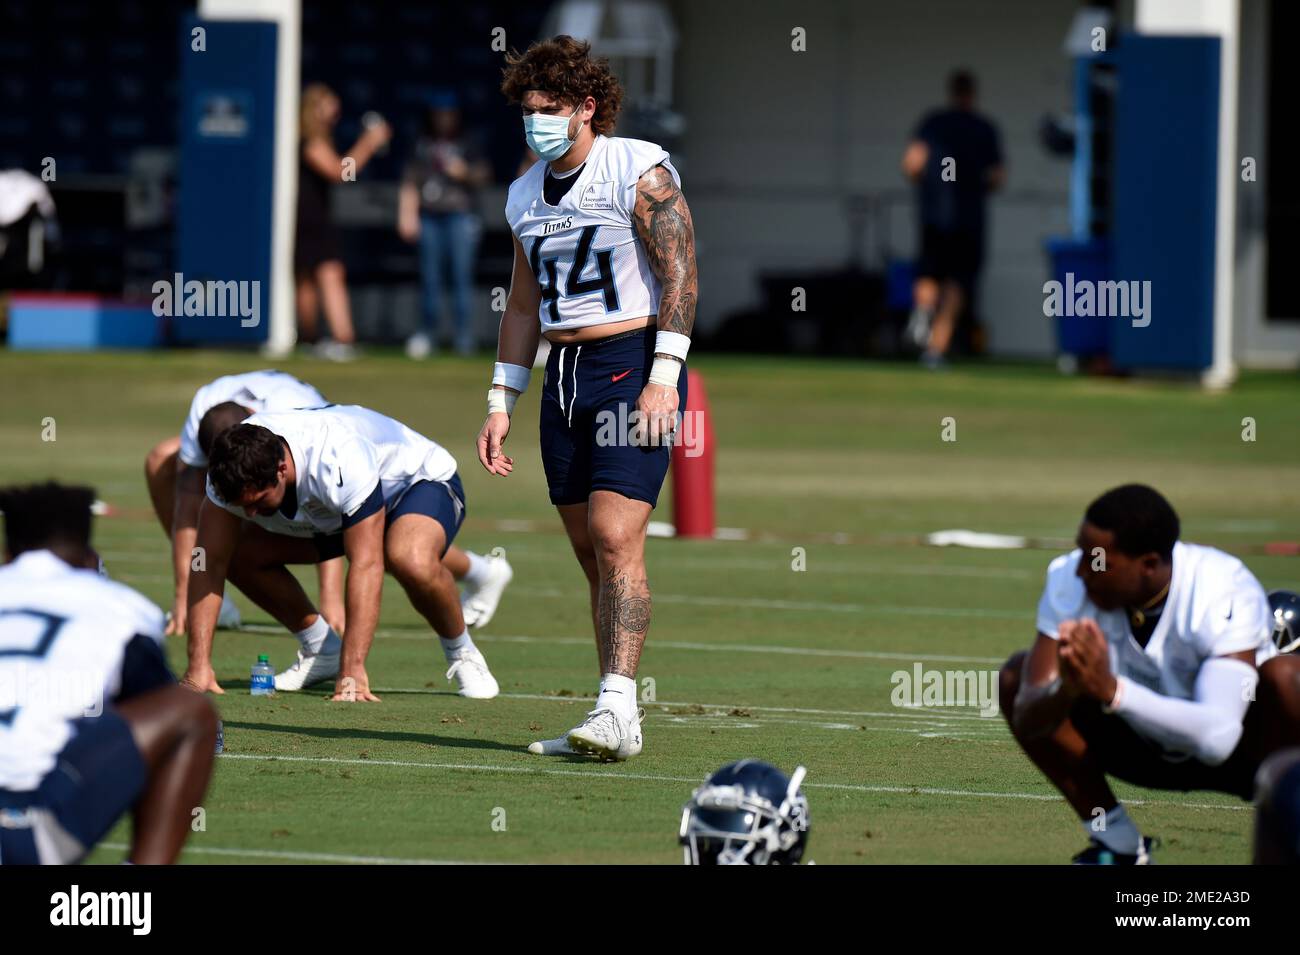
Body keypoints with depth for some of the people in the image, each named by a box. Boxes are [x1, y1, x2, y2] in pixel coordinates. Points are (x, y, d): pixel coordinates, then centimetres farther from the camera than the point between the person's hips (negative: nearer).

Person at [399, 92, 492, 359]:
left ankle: (464, 335, -11)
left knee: (461, 274, -10)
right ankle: (429, 332, 7)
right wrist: (406, 215, 6)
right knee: (430, 277, 2)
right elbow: (410, 184, 15)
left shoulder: (466, 146, 9)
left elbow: (484, 175, 3)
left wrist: (464, 172, -16)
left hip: (460, 215, -3)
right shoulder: (422, 148, 15)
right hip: (430, 217, 3)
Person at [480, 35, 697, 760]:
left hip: (633, 366, -7)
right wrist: (502, 404, 17)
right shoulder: (526, 194, 16)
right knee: (592, 552, 5)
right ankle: (614, 721, 7)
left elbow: (680, 273, -11)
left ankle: (618, 708, -23)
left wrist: (663, 377, -18)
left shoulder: (640, 170, -6)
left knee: (615, 537, -18)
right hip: (564, 375, 7)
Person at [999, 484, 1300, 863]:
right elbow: (1026, 719, -23)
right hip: (1143, 743, 4)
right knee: (1016, 677, -15)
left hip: (1234, 755, -4)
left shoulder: (1224, 594, -32)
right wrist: (1067, 690, -47)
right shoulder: (1069, 583, -20)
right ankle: (1119, 846, -5)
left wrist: (1111, 690, -55)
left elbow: (1217, 736, -44)